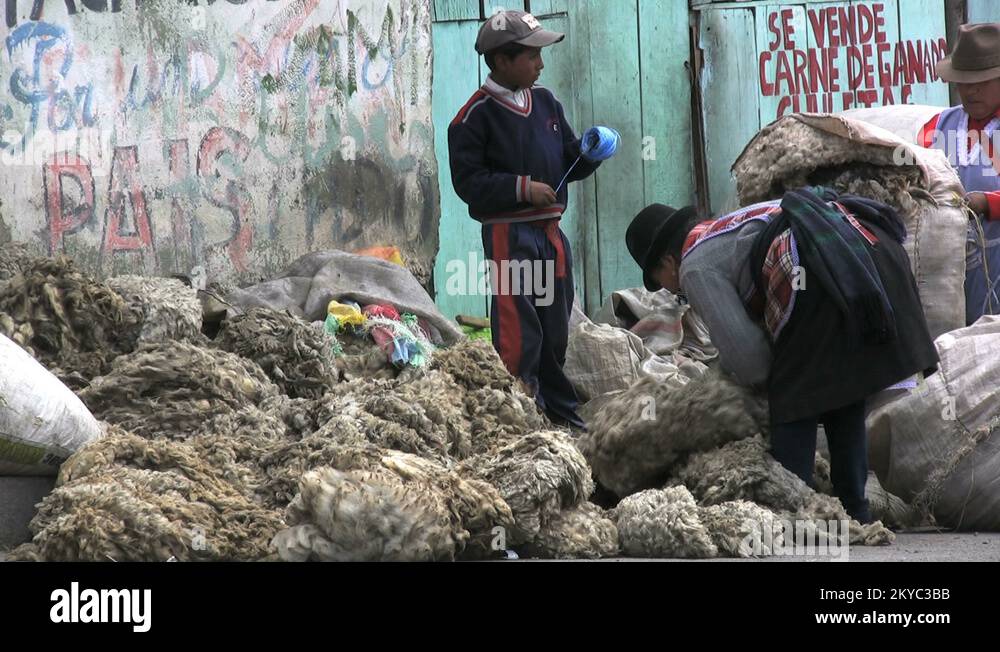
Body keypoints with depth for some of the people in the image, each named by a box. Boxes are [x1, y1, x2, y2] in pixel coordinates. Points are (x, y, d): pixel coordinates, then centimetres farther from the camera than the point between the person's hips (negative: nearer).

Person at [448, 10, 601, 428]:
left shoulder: (545, 102, 13)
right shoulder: (476, 115, -8)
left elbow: (568, 163, 20)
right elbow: (467, 181, -13)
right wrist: (521, 188, -20)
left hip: (550, 229, 7)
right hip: (508, 233, -7)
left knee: (556, 330, 13)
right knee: (519, 334, -9)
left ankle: (564, 417, 23)